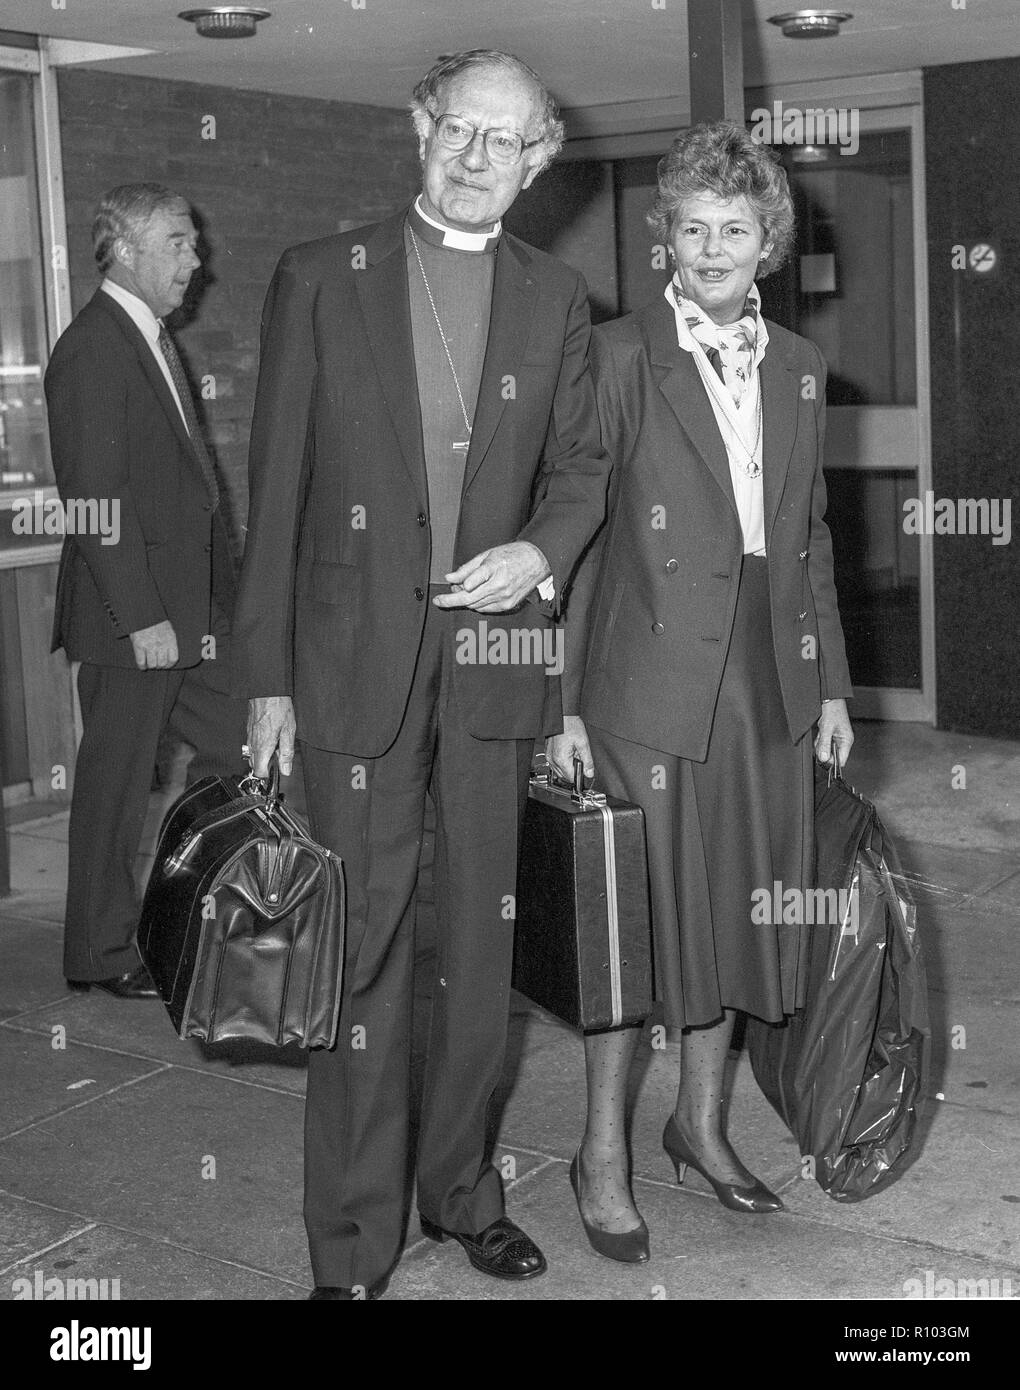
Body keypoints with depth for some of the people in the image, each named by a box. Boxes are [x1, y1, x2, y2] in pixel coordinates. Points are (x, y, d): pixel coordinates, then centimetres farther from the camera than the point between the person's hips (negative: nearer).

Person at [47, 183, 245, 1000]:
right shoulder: (92, 351, -14)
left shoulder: (156, 342, 15)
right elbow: (96, 501, -20)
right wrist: (142, 618, -21)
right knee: (117, 784, 2)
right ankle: (103, 955, 17)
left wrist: (221, 596, 13)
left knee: (238, 748, 12)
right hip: (130, 621, -9)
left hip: (188, 608, 9)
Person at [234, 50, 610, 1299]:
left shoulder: (554, 298, 9)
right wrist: (267, 678, -4)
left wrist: (539, 551, -9)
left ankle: (459, 1187, 28)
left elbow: (580, 466, 14)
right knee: (361, 950, -1)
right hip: (356, 658, -3)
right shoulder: (319, 279, 2)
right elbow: (274, 489, 0)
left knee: (480, 936, 11)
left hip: (494, 655, 3)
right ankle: (351, 1244, 11)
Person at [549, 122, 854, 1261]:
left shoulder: (798, 366, 11)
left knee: (738, 908, 15)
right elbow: (573, 534, -8)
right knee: (635, 919, 3)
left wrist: (831, 683, 12)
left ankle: (701, 1122, 33)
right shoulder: (617, 357, -6)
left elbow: (811, 537, 15)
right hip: (651, 686, -5)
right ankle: (603, 1154, 20)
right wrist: (564, 702, -11)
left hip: (769, 686, 5)